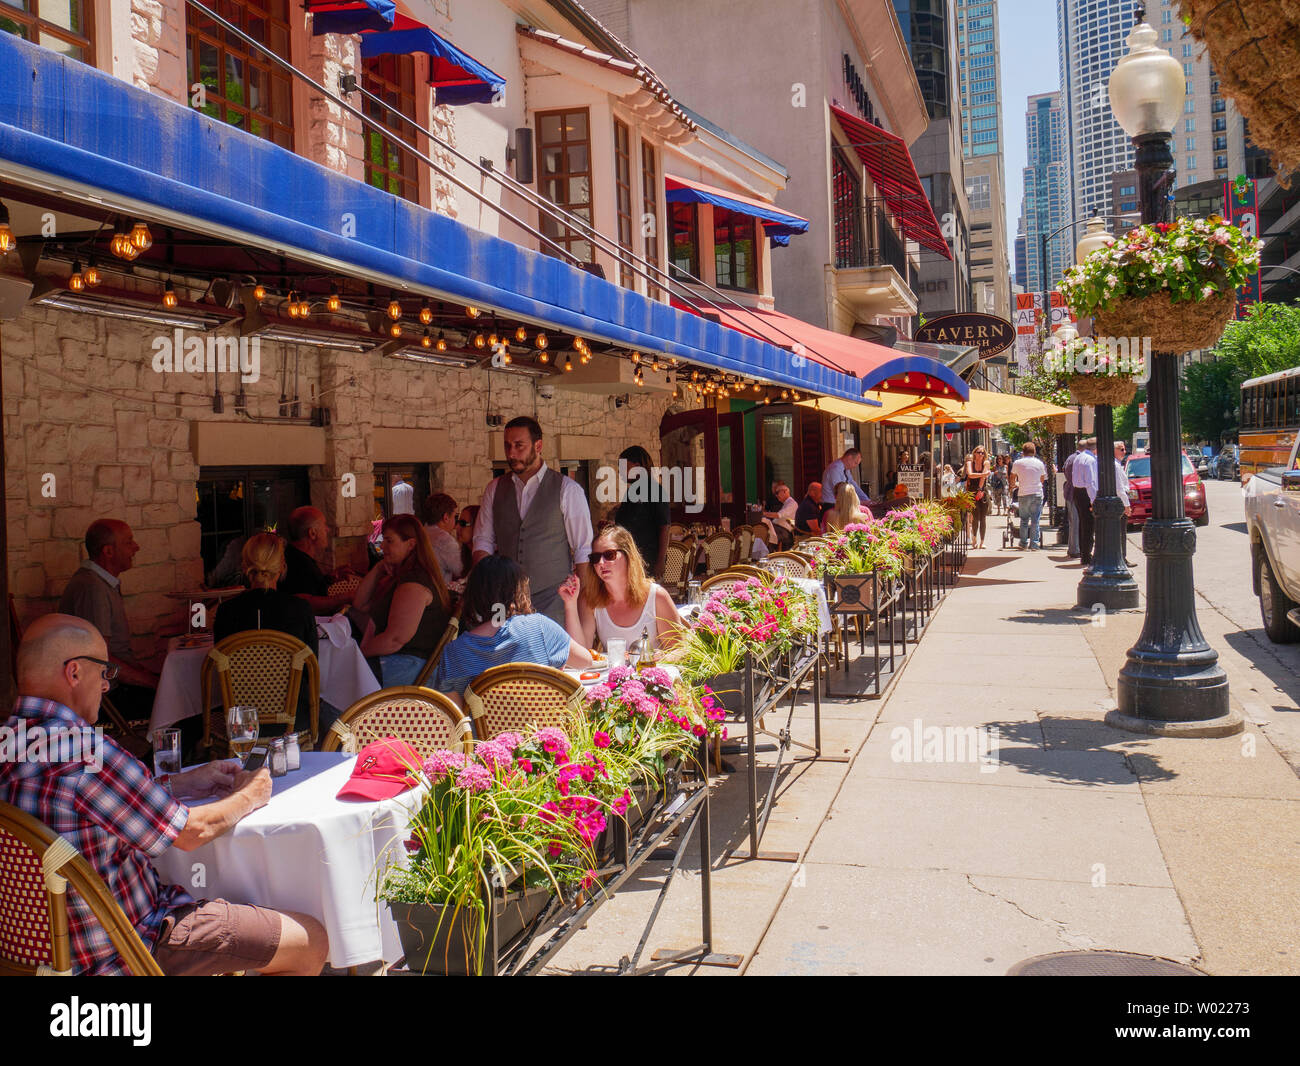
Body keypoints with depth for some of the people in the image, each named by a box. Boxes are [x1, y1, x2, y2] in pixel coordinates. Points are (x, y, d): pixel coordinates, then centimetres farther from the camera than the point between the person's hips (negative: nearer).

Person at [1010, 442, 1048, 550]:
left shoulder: (1017, 463, -2)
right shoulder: (1039, 463, 1)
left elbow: (1012, 479, 11)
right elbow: (1042, 479, 14)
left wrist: (1014, 485, 33)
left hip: (1023, 494, 0)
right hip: (1037, 494, 0)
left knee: (1024, 520, 9)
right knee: (1035, 521, 3)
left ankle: (1023, 544, 10)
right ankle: (1034, 544, 1)